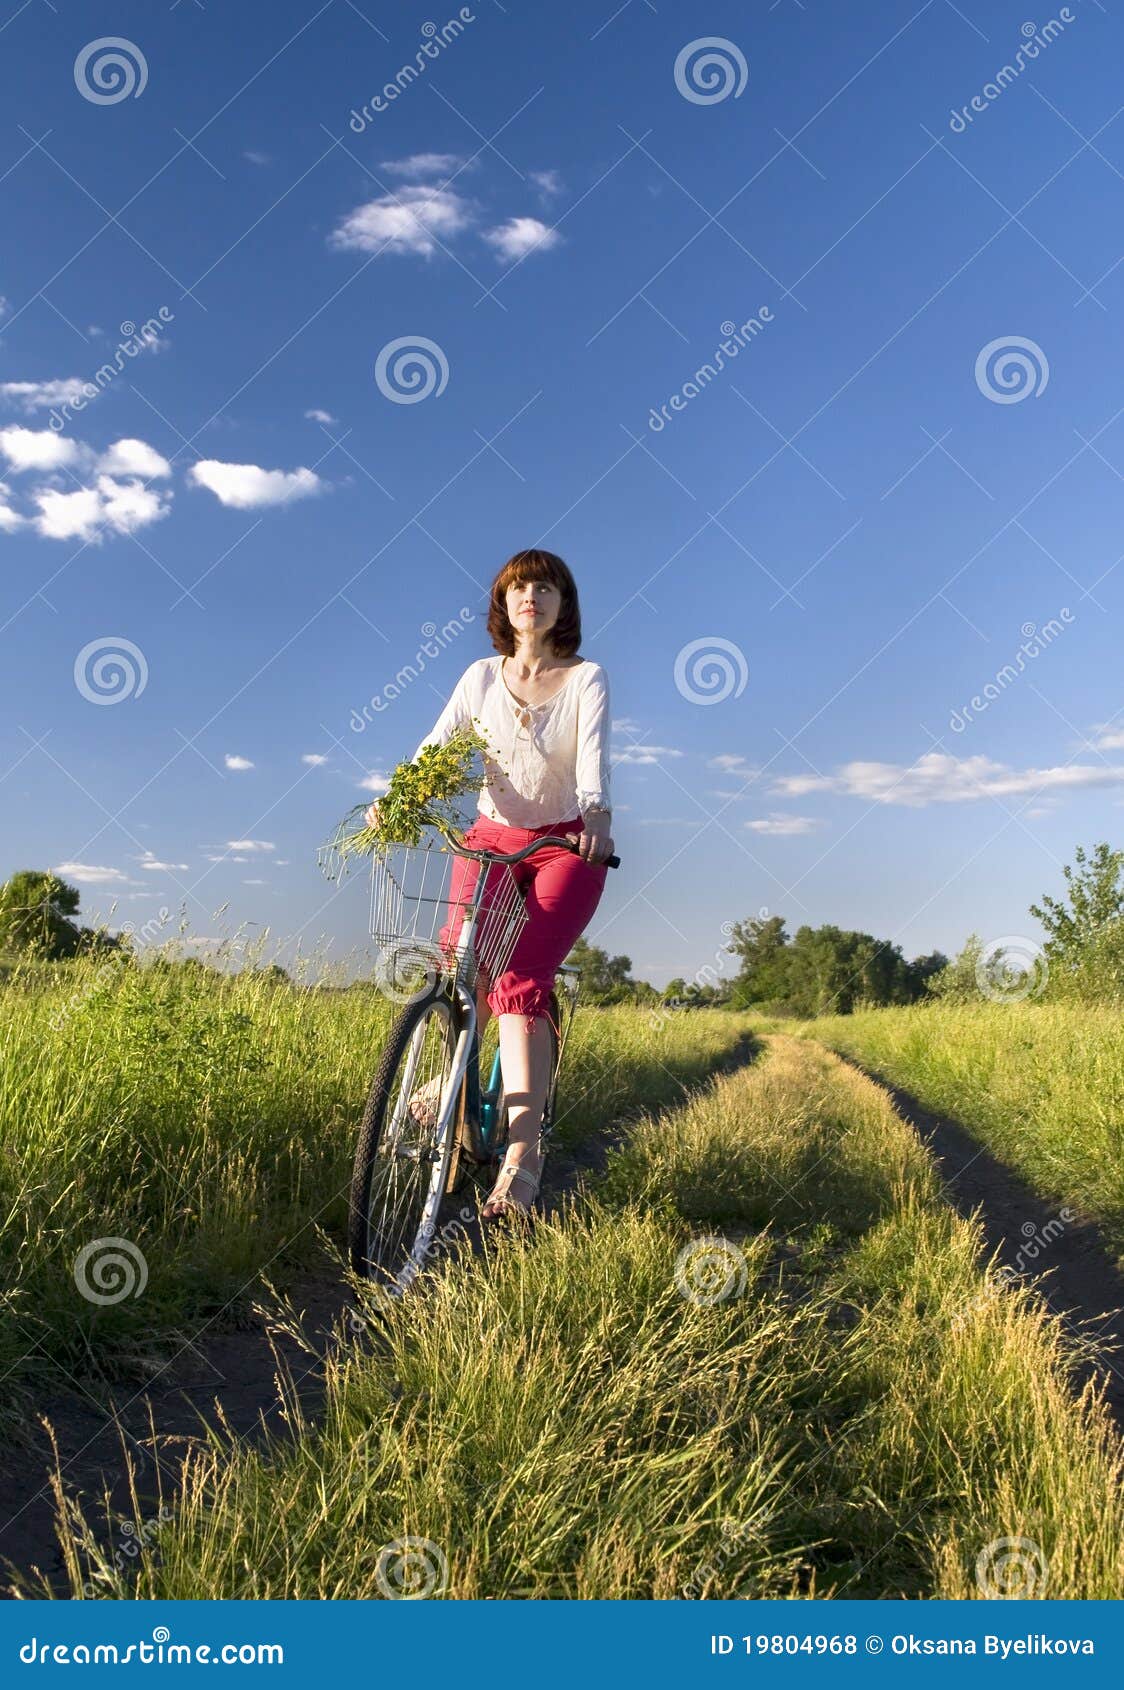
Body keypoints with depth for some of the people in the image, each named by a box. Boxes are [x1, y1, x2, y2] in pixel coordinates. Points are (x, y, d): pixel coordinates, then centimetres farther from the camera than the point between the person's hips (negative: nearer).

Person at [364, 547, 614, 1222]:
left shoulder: (587, 678, -3)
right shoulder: (481, 677, 5)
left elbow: (595, 753, -20)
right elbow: (437, 748, -8)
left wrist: (597, 814, -41)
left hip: (566, 847, -3)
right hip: (491, 838, 3)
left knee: (522, 978, -22)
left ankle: (522, 1157, -25)